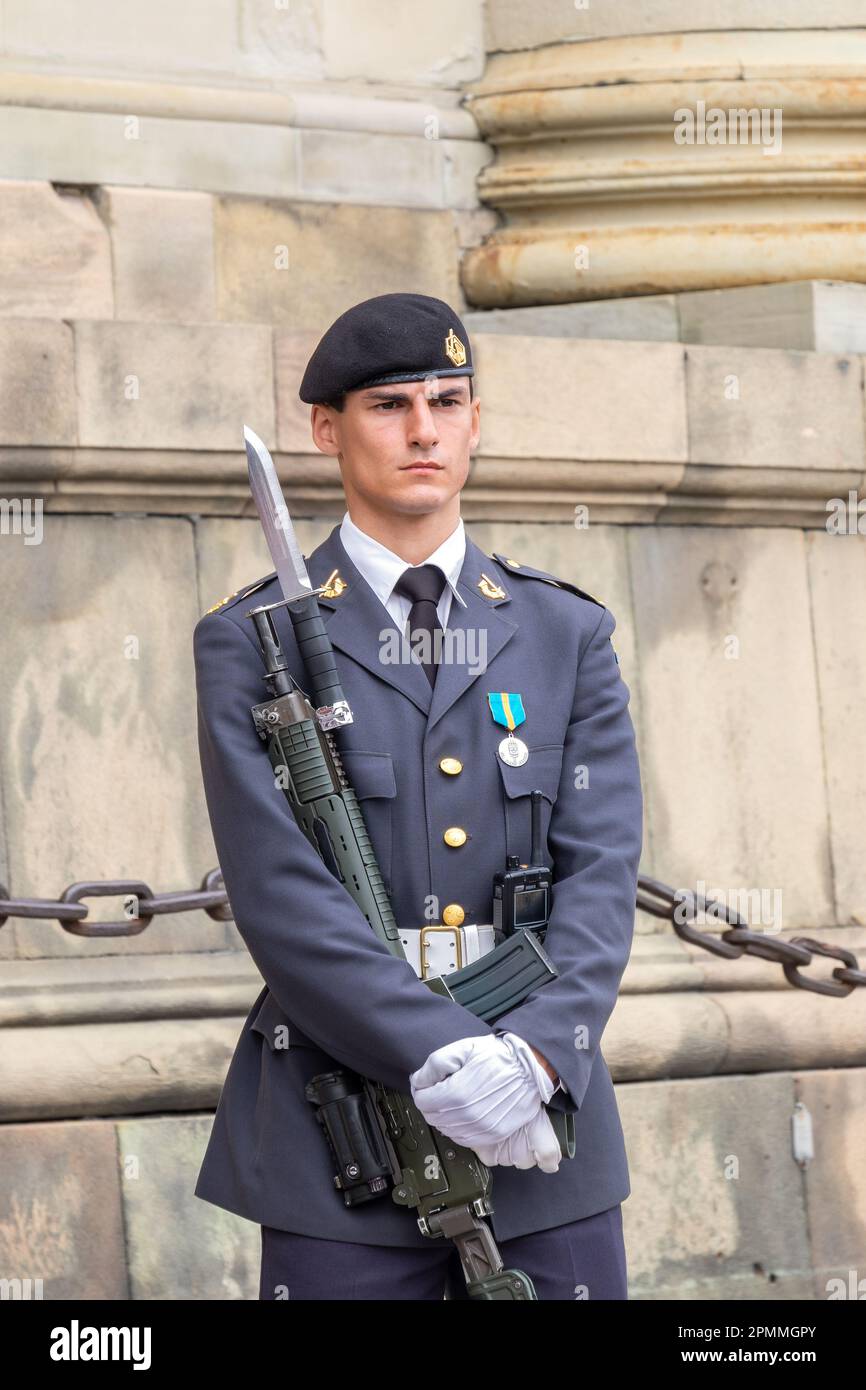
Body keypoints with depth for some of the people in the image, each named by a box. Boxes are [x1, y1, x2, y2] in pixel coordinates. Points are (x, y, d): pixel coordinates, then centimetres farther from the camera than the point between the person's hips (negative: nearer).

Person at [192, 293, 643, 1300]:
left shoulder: (567, 635, 10)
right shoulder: (251, 645, 1)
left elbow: (600, 874, 1)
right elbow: (280, 893, -9)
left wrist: (537, 1054, -16)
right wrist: (442, 1057, -20)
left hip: (545, 1121, 3)